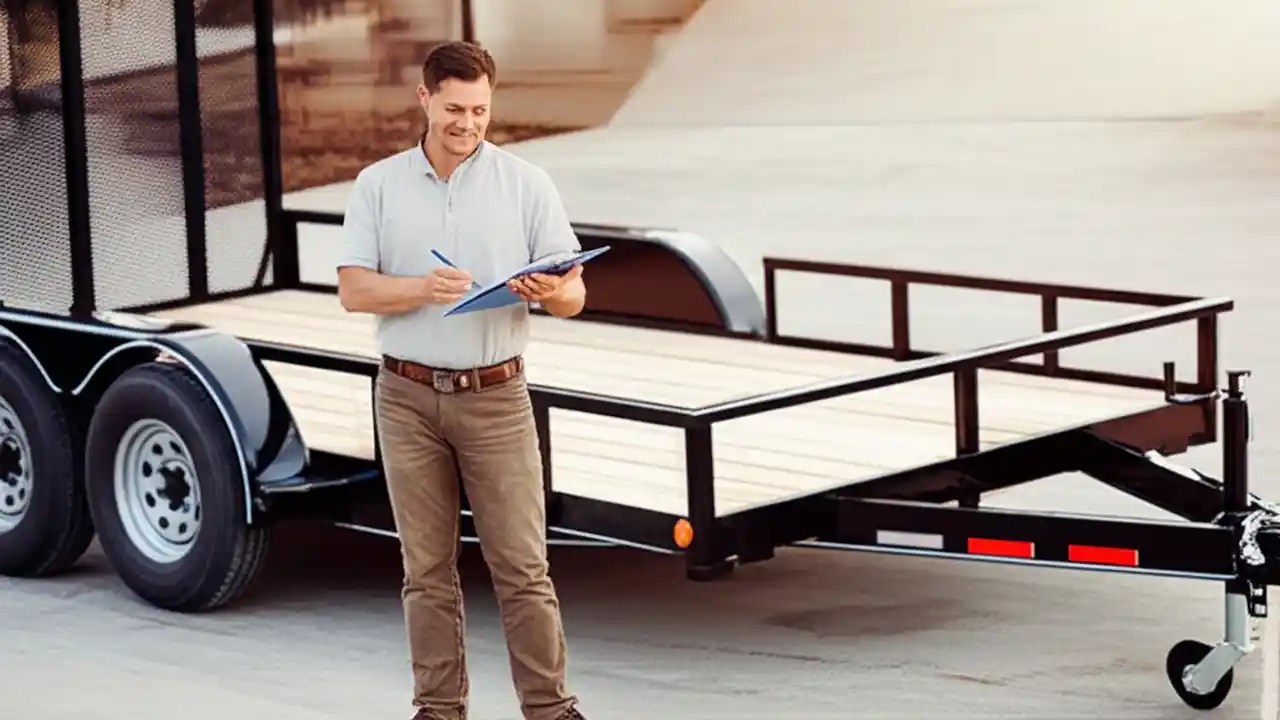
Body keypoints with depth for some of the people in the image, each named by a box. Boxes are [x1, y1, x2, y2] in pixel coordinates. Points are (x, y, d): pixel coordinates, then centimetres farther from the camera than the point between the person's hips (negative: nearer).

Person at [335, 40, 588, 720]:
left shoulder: (526, 183, 2)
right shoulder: (378, 184, 4)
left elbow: (574, 295, -1)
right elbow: (352, 290, -4)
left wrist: (548, 292, -25)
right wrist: (422, 288, -22)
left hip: (496, 395, -1)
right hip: (408, 396, 1)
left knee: (522, 566, -1)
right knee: (427, 568, 7)